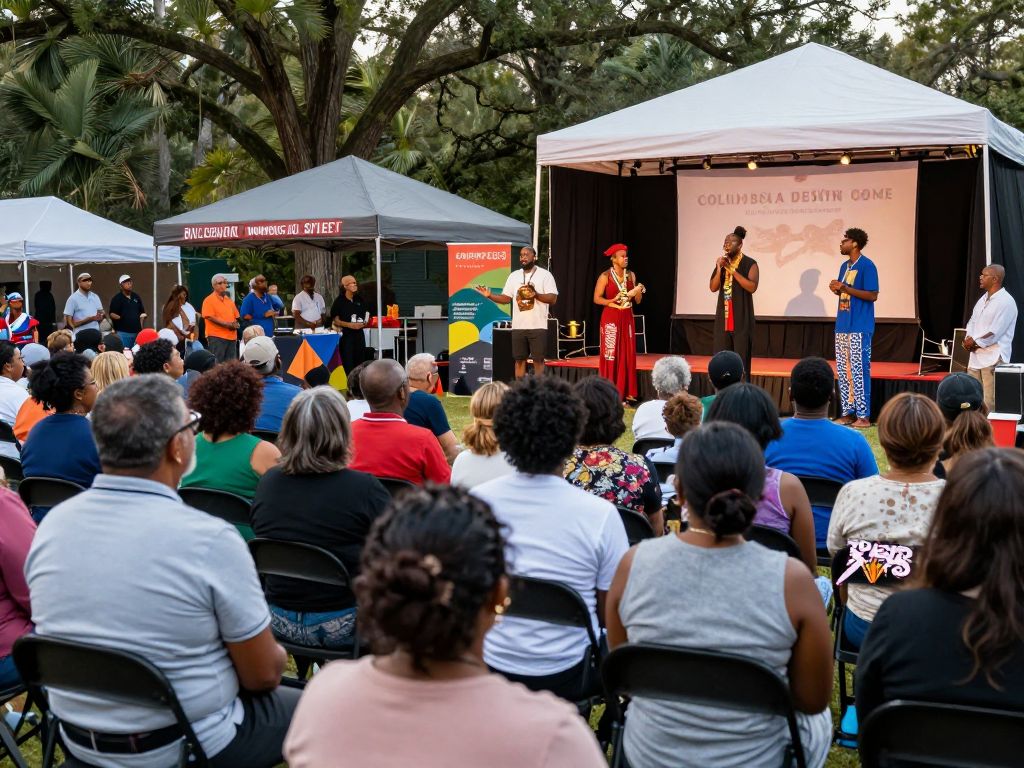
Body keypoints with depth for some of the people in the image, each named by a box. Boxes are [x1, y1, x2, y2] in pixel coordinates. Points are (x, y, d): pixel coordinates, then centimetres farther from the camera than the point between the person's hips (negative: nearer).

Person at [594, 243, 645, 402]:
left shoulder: (631, 275, 6)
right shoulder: (605, 276, -7)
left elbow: (637, 301, 8)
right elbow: (596, 298, -7)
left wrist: (638, 292, -13)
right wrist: (612, 302, -20)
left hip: (627, 319, 5)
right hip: (611, 319, -5)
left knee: (628, 354, 3)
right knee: (610, 355, -3)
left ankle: (626, 392, 8)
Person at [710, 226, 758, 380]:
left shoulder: (750, 264, -5)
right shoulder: (721, 263, 11)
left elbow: (752, 287, -18)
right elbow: (713, 288, 5)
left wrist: (733, 271, -18)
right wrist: (719, 270, -9)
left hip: (742, 318, -5)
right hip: (723, 317, 5)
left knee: (741, 357, -4)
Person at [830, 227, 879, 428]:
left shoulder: (867, 265, -9)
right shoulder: (845, 266, 16)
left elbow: (872, 295, -13)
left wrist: (845, 288, -18)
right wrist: (836, 289, 1)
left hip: (859, 328, -8)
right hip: (842, 326, 8)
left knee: (859, 370, -7)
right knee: (843, 370, 9)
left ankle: (863, 416, -4)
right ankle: (847, 412, 15)